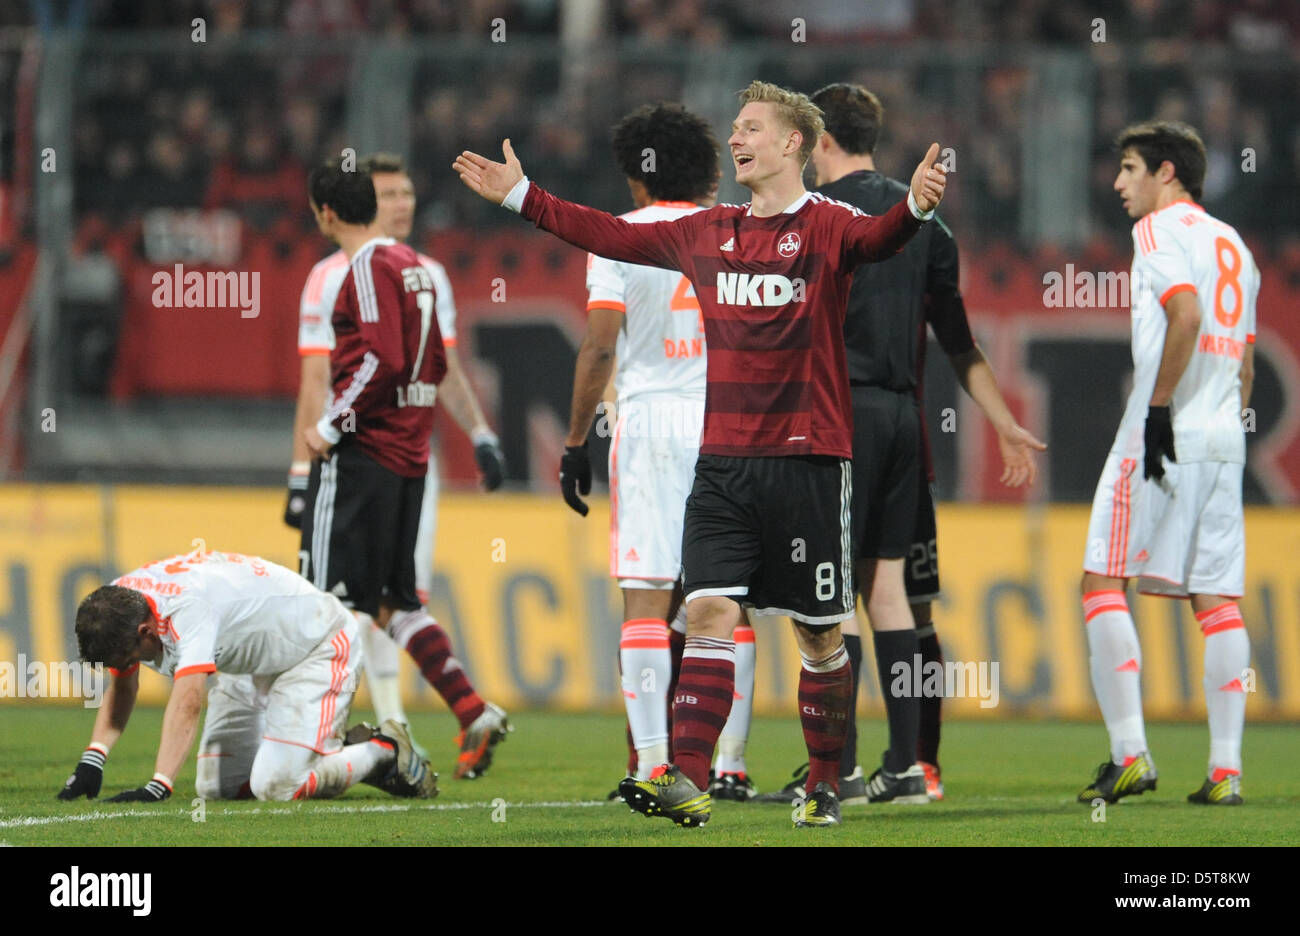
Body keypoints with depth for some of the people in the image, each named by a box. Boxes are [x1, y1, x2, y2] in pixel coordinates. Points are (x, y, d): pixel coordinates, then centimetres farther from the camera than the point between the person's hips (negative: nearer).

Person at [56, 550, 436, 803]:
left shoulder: (188, 607, -39)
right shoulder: (117, 605, -12)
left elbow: (187, 702, -48)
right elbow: (123, 687, 2)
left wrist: (158, 786, -54)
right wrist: (92, 760, -12)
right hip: (249, 663, 9)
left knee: (274, 786, -21)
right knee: (215, 787, 2)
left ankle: (383, 751, 2)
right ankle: (341, 751, 17)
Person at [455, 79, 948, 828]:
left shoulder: (826, 227, -5)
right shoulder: (710, 233, 12)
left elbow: (875, 239, -26)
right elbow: (613, 236, 20)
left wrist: (915, 207, -48)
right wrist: (521, 197, 22)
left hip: (809, 458, -4)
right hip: (724, 459, 4)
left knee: (819, 632, 5)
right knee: (710, 610, -9)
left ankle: (826, 786, 17)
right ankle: (689, 781, -17)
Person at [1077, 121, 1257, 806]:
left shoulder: (1160, 228, -4)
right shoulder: (1233, 244, 21)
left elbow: (1186, 314, -20)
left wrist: (1158, 410, -19)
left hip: (1165, 433, -8)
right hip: (1224, 440, 8)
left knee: (1103, 582, -4)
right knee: (1217, 600, 4)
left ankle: (1129, 754, -13)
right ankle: (1225, 769, -2)